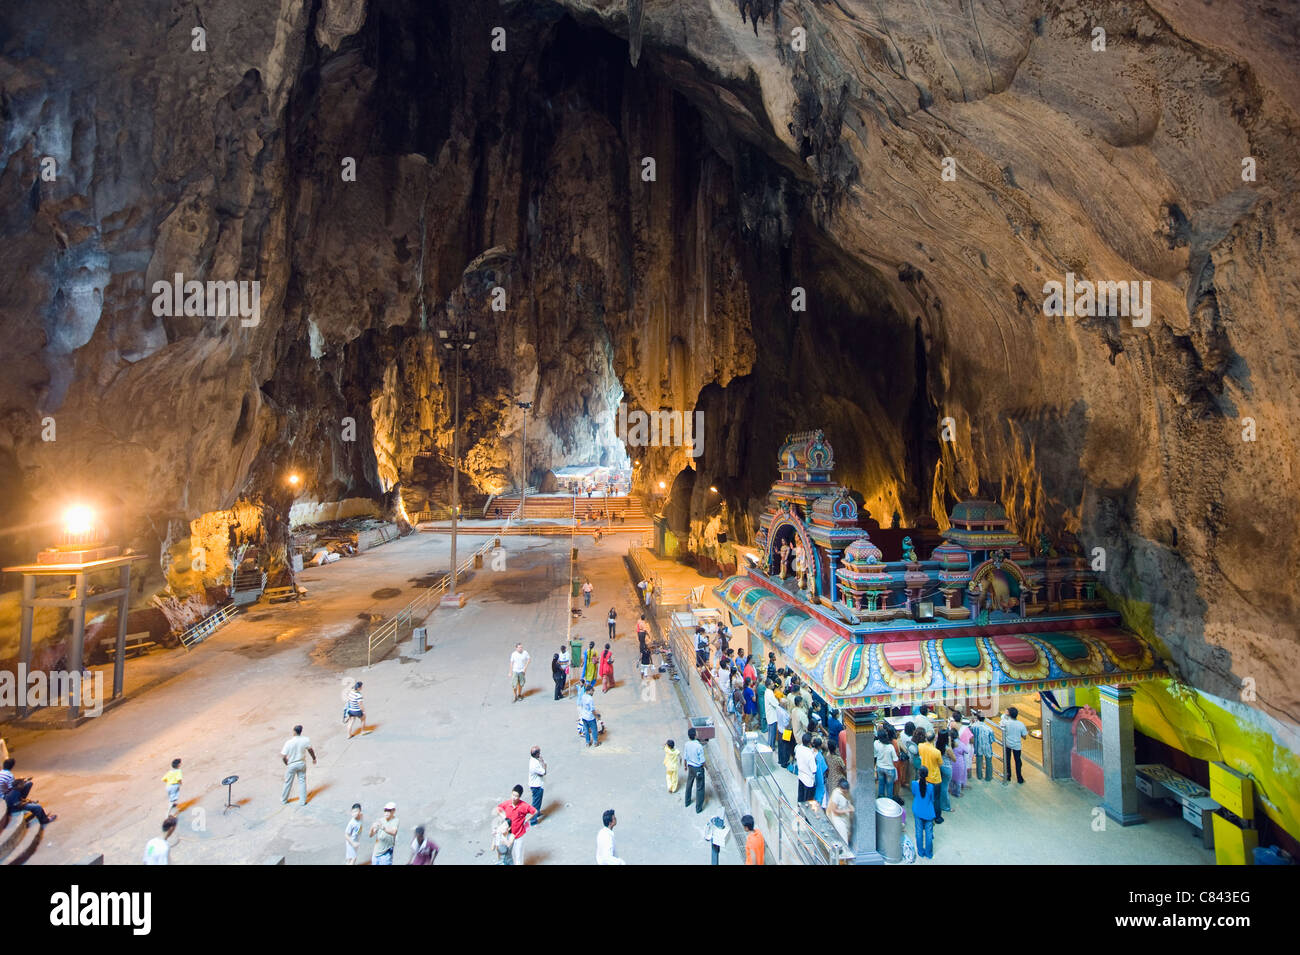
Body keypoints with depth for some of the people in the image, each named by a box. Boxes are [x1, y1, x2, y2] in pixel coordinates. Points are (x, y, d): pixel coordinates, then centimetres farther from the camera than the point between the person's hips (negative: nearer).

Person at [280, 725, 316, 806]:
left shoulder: (289, 742, -24)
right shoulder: (306, 740, -15)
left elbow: (283, 756, -19)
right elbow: (310, 750, 0)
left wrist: (286, 763, 3)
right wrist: (314, 758, 17)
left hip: (291, 765, -2)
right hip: (302, 763, 2)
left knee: (288, 782, 18)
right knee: (302, 781, 15)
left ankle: (283, 800, 36)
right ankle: (303, 801, 22)